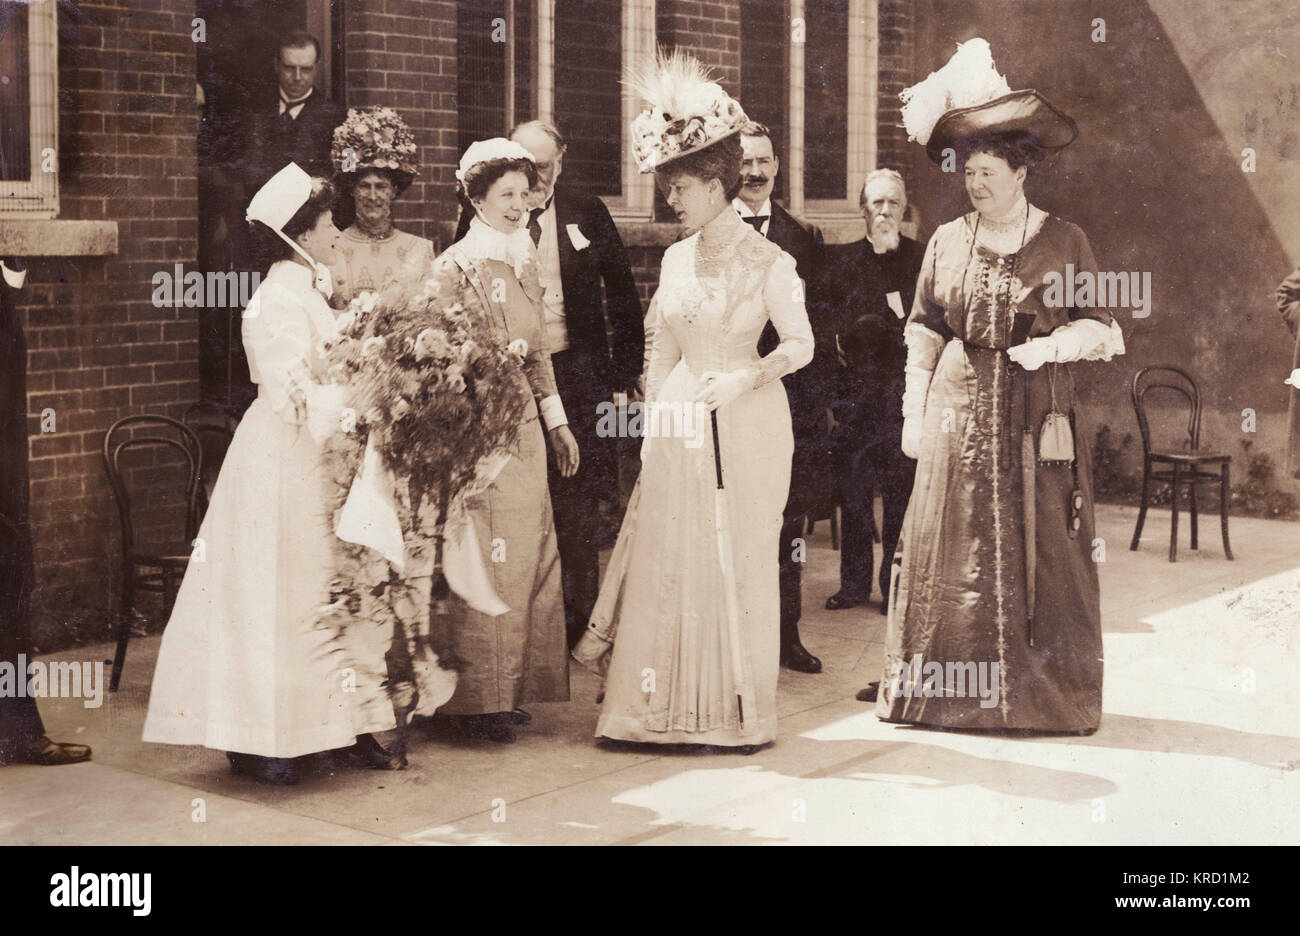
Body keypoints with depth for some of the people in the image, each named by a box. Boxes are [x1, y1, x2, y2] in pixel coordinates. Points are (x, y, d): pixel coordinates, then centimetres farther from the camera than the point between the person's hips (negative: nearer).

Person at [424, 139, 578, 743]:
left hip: (522, 425, 7)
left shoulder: (523, 262, 14)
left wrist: (556, 420, 19)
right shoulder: (454, 268, -8)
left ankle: (511, 687, 15)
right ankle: (478, 698, 1)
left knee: (526, 555, 6)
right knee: (482, 560, -6)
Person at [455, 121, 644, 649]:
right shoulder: (480, 220, 4)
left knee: (578, 506, 4)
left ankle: (578, 622, 16)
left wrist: (624, 376, 3)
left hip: (576, 373, 0)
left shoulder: (587, 215, 4)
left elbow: (622, 297, 8)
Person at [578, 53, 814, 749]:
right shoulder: (676, 259, 10)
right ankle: (669, 710, 12)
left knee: (740, 560, 1)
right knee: (666, 558, 3)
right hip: (680, 423, 5)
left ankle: (739, 714, 12)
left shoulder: (767, 261, -6)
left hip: (747, 423, -5)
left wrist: (745, 378, -19)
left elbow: (801, 345, -5)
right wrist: (654, 420, 10)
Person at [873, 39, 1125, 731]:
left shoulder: (1065, 242, 2)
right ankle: (951, 690, 8)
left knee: (1040, 558, 0)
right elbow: (924, 334, 10)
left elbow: (1100, 328, 4)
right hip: (958, 415, 2)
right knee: (951, 556, 1)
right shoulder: (948, 242, 8)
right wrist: (913, 412, 4)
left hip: (1038, 420, -1)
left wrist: (1056, 343, -16)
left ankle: (1041, 691, 9)